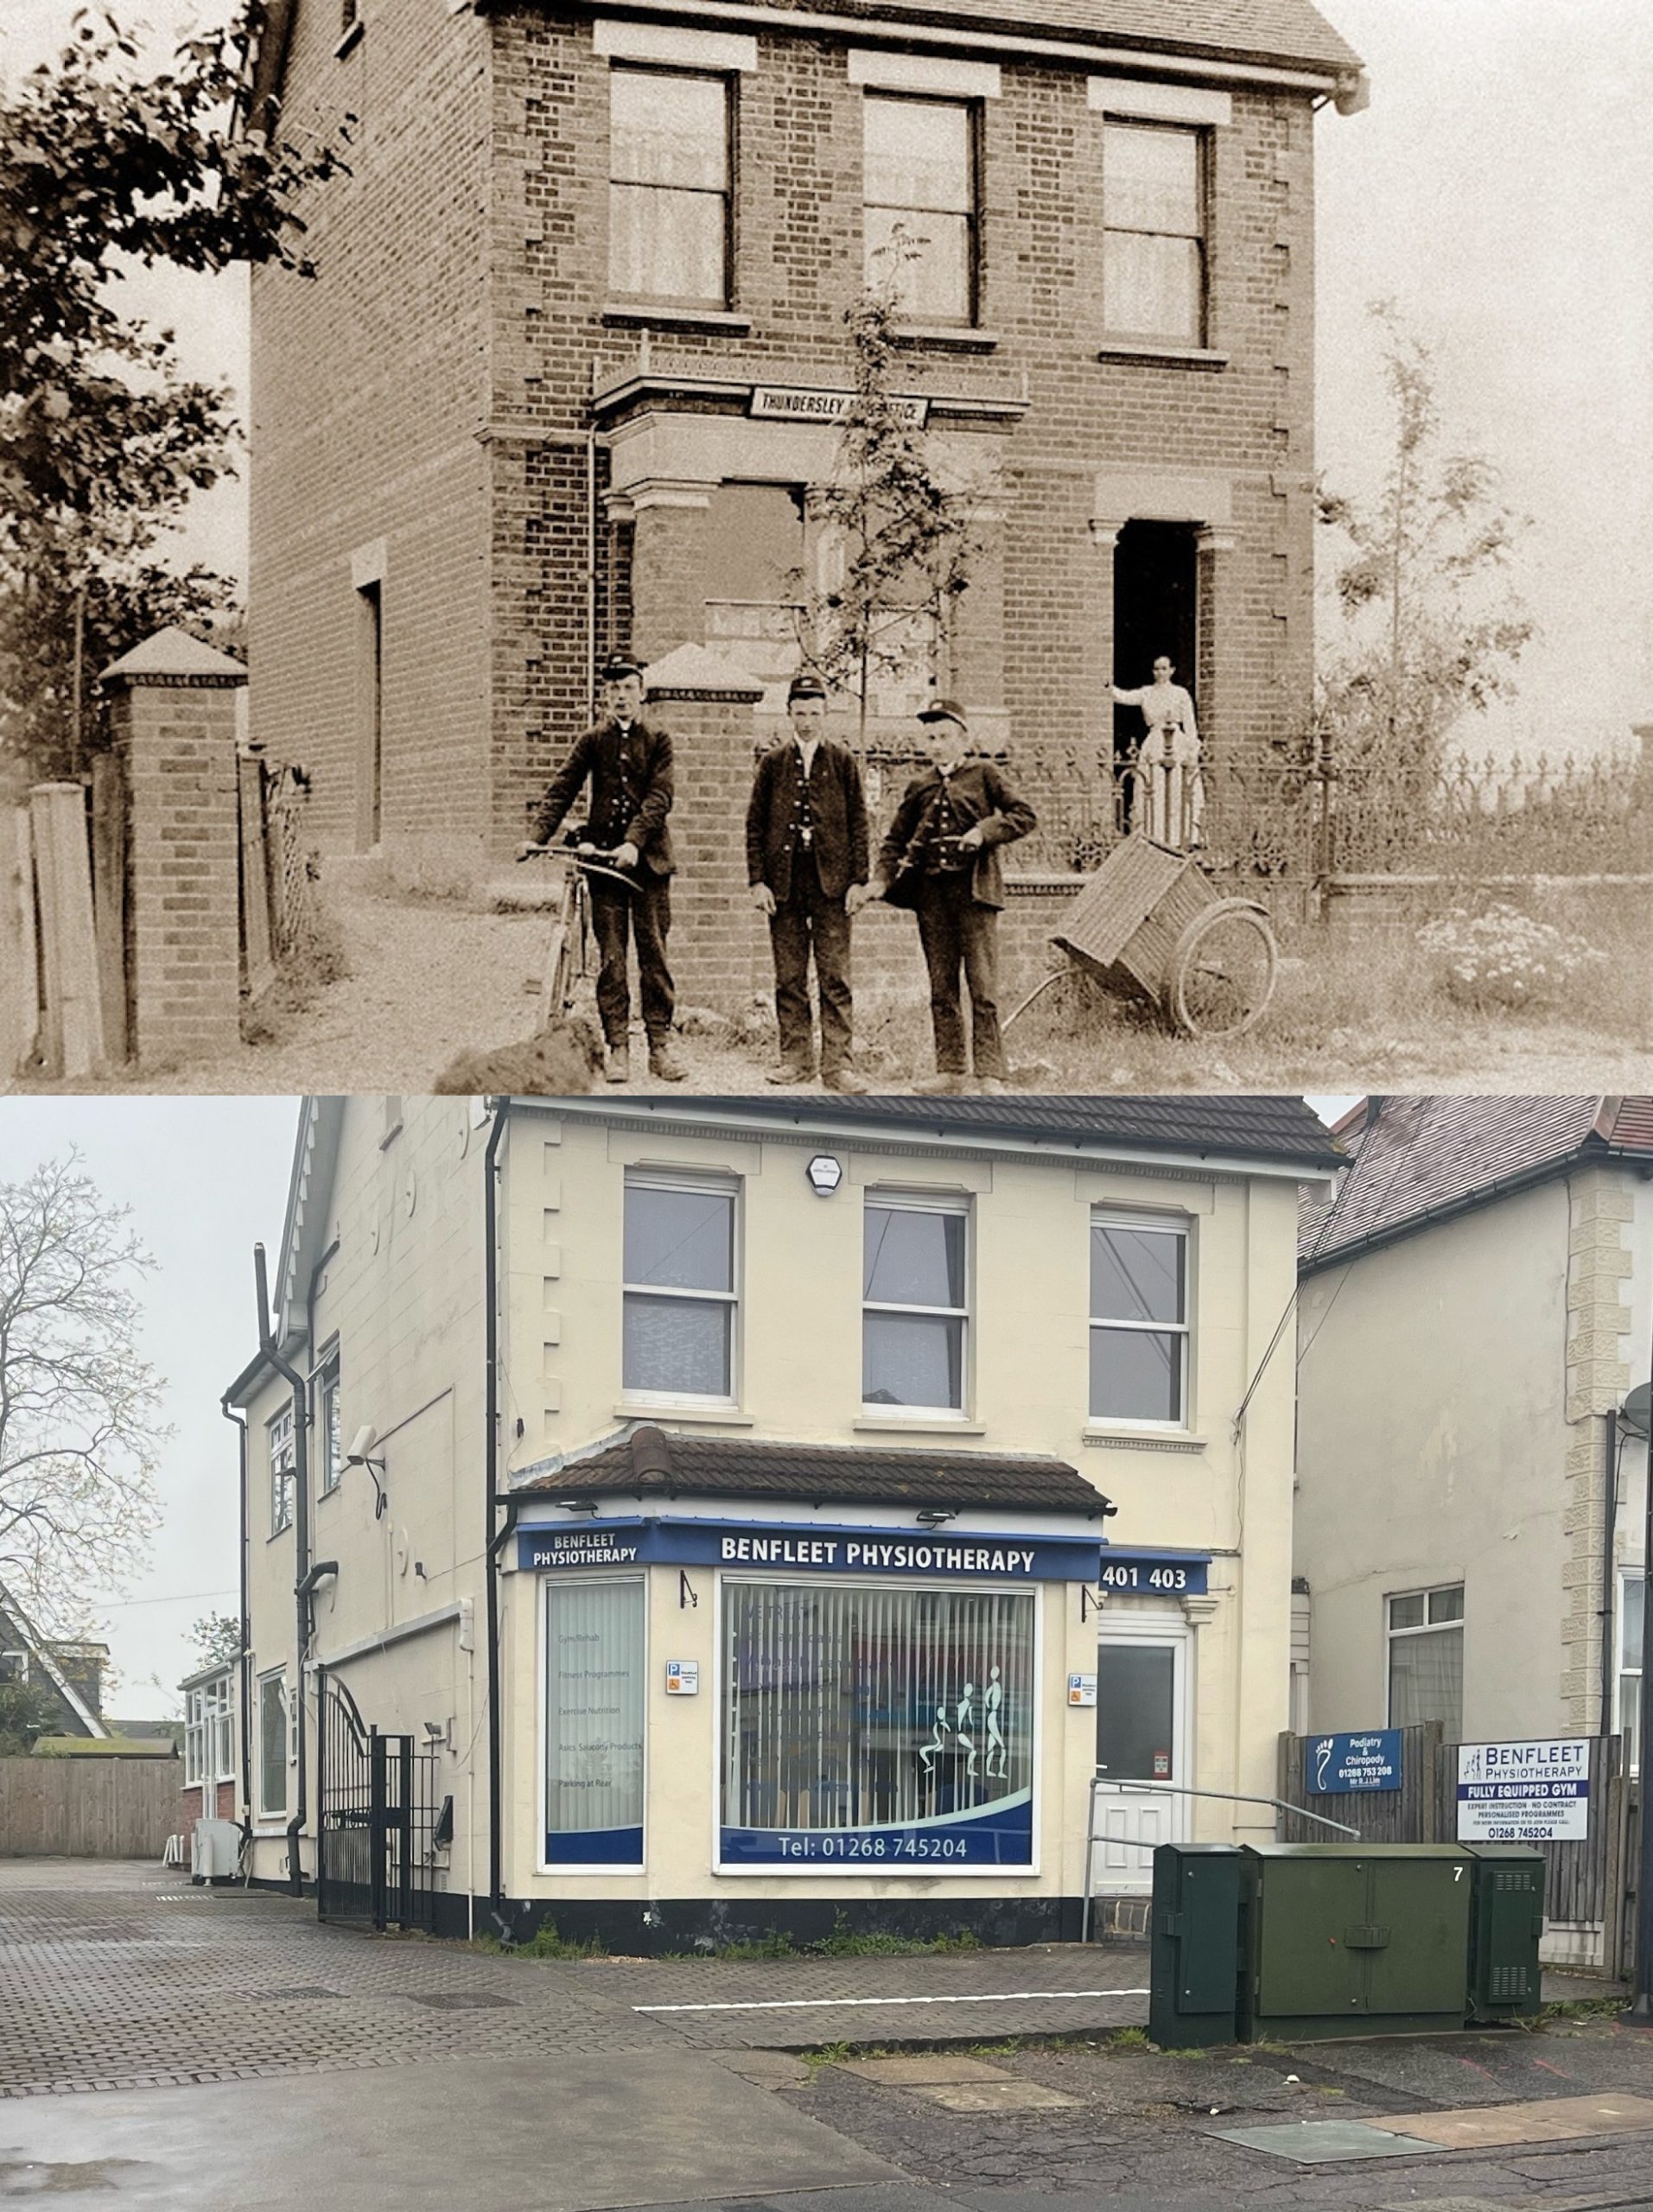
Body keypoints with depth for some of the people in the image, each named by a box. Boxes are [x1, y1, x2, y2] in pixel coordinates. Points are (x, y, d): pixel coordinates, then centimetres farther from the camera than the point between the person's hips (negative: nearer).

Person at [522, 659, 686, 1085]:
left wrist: (634, 843, -20)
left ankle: (660, 1046, 4)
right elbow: (561, 790, 4)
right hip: (603, 855, 1)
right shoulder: (593, 741, 9)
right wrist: (538, 837, -10)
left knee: (653, 953, 0)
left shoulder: (657, 739, 3)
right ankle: (617, 1047, 3)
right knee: (610, 956, 1)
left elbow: (659, 797, -7)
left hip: (648, 856, -1)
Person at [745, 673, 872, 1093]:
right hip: (784, 882, 2)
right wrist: (758, 881, 0)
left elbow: (858, 823, 6)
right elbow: (755, 825, 9)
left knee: (835, 978, -5)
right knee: (789, 979, 4)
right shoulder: (772, 763, 10)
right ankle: (796, 1057, 11)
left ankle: (837, 1062, -5)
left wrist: (859, 880, -1)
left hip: (830, 883, -1)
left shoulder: (843, 761, 7)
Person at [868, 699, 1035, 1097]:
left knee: (983, 986, -7)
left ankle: (990, 1074, -7)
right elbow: (896, 839, 16)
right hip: (930, 892, 4)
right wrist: (882, 879, 0)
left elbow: (1024, 815, 1)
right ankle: (950, 1070, 12)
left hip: (973, 889, -4)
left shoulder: (982, 775, 4)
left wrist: (985, 831, -14)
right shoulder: (919, 787, 14)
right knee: (941, 988, 7)